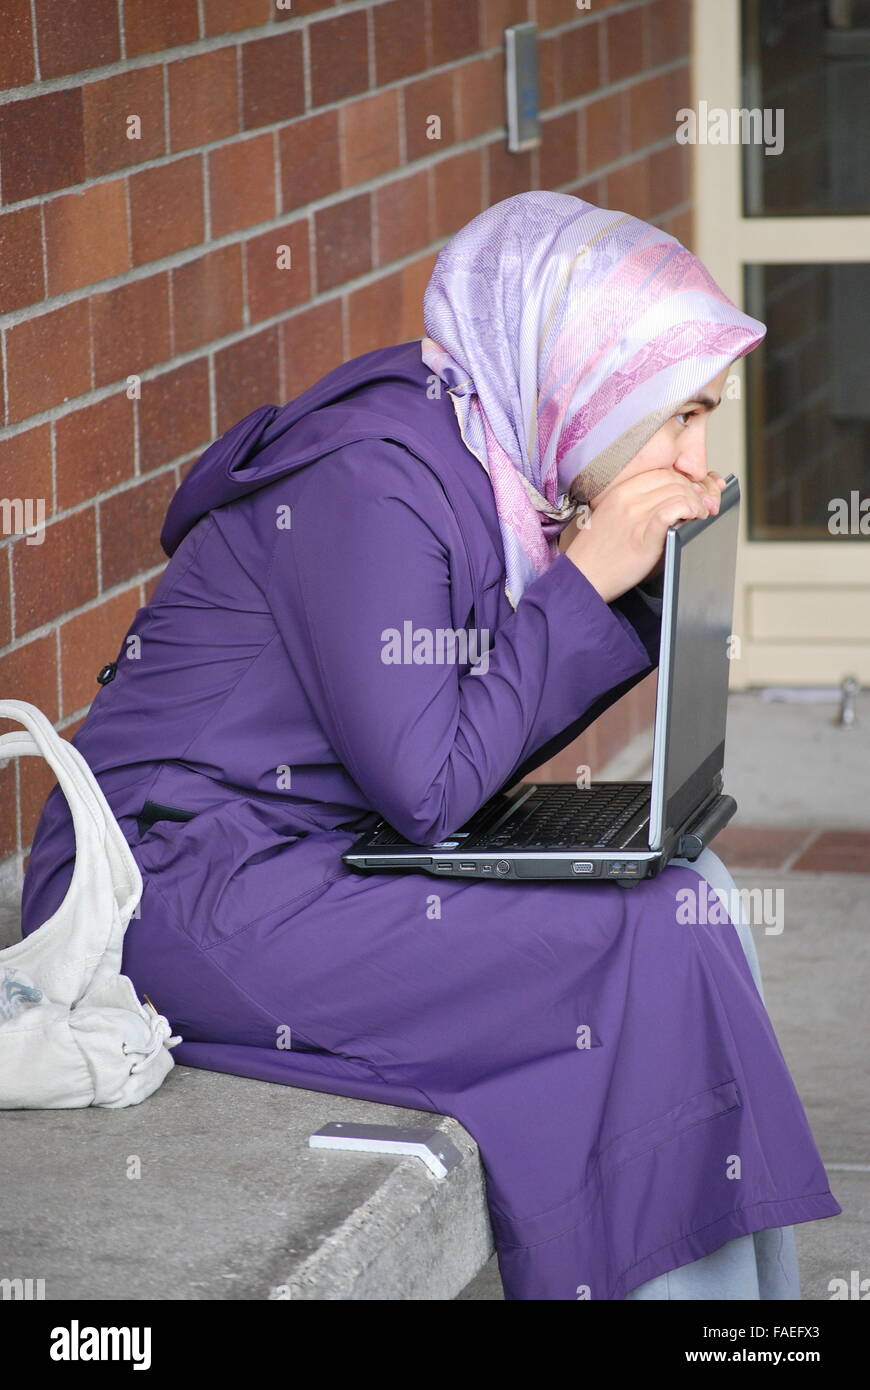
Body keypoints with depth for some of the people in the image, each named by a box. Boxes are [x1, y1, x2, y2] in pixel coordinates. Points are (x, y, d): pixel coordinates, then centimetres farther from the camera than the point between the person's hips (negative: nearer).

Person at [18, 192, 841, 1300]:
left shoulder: (482, 462, 8)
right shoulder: (374, 478, -20)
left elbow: (498, 738, 15)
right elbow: (428, 788, -23)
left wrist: (641, 578, 4)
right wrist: (584, 582, -15)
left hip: (288, 860, 10)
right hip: (175, 897, -10)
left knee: (685, 886, 2)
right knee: (649, 950, -17)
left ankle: (727, 1283, 5)